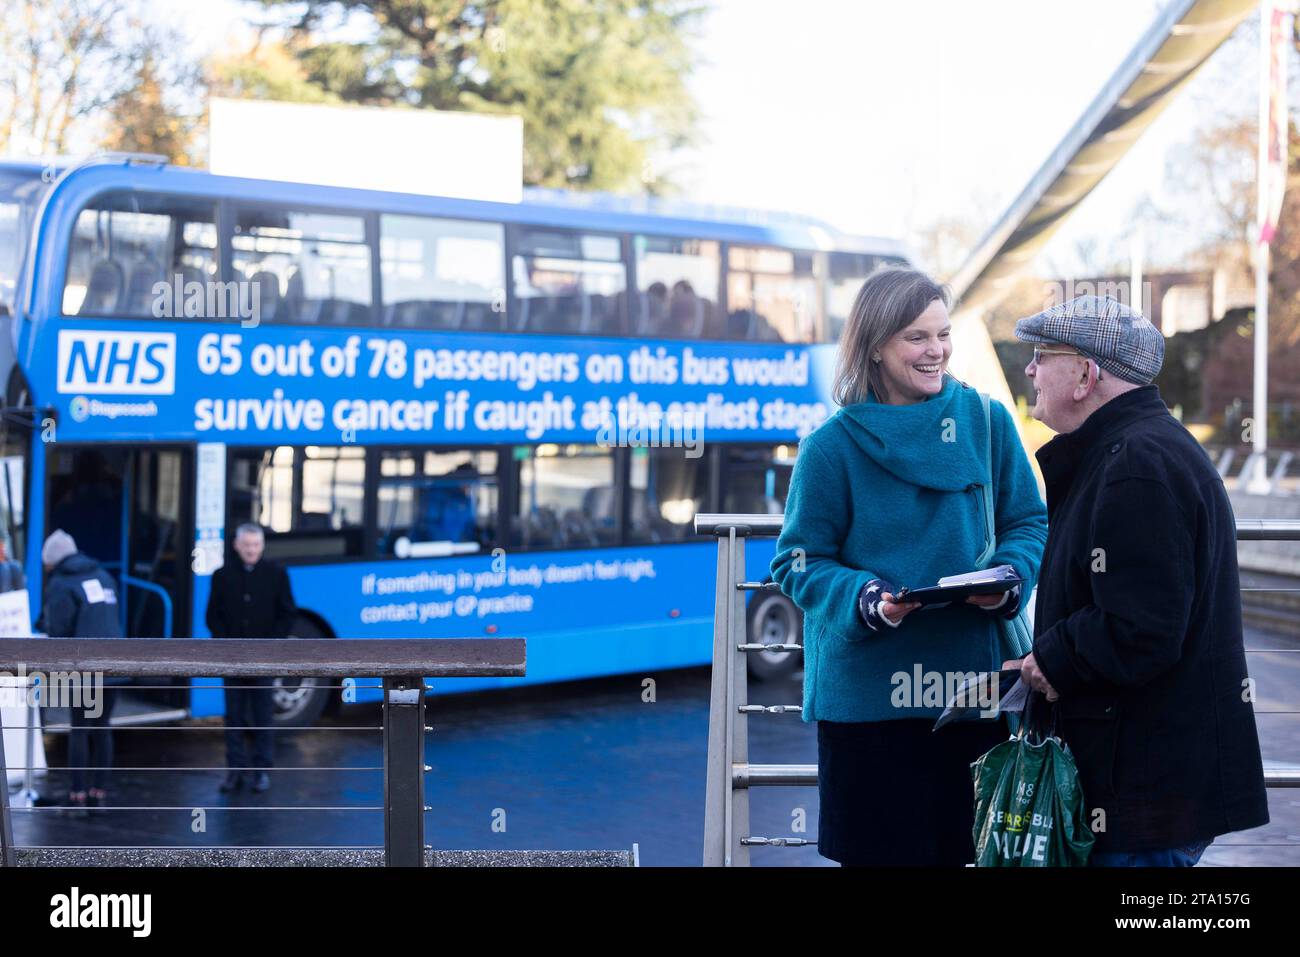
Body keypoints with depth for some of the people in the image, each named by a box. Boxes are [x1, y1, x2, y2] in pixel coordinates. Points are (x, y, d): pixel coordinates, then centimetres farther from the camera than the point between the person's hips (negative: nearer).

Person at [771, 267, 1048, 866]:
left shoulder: (987, 422, 3)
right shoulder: (833, 446, -5)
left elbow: (1030, 523, 9)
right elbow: (799, 562, -3)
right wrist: (864, 599, -21)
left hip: (972, 681, 3)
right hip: (867, 697, -2)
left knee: (960, 849, 11)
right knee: (883, 851, 4)